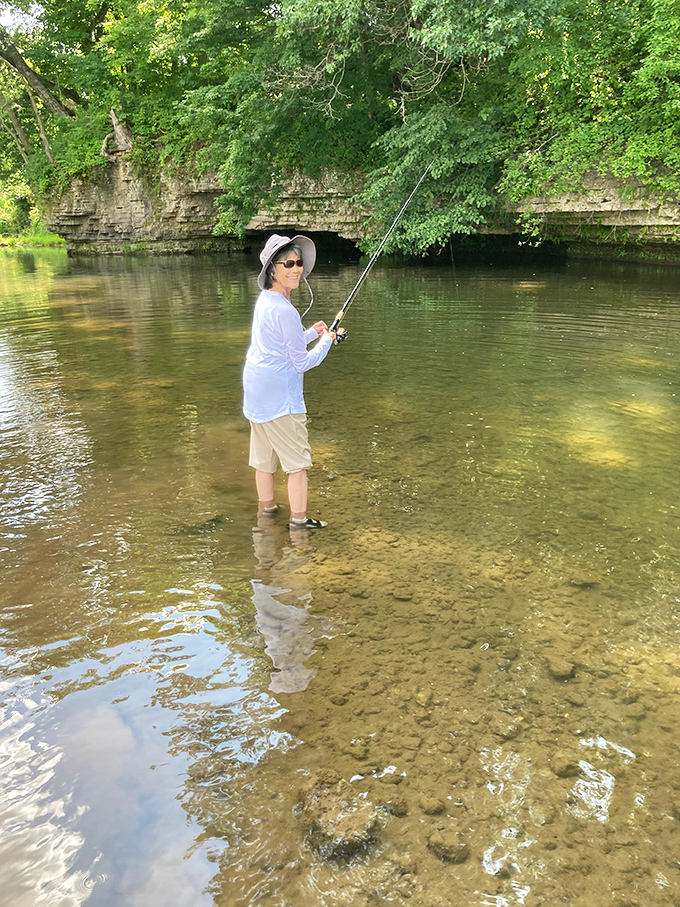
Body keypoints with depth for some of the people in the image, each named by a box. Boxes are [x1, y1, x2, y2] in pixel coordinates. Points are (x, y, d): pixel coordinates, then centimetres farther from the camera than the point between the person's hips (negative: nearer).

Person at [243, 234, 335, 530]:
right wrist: (325, 340, -1)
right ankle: (298, 519, 8)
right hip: (280, 396, -10)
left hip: (256, 392, 10)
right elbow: (302, 363, -15)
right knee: (297, 459, 1)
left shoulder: (264, 300, 8)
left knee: (263, 455, 19)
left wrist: (311, 333, 14)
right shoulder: (284, 311, -21)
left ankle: (266, 506, 33)